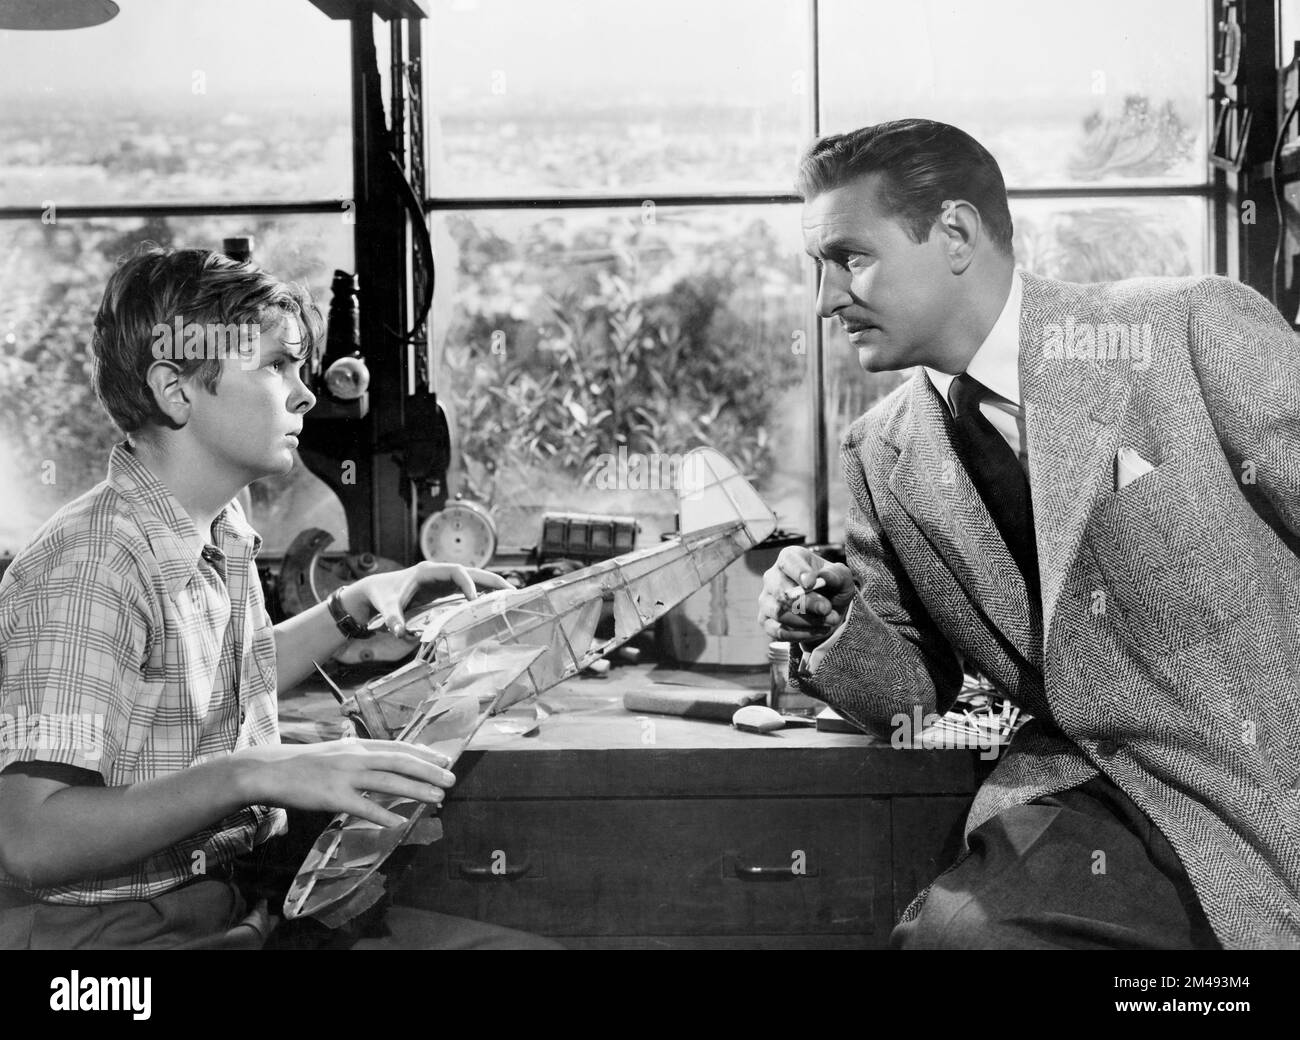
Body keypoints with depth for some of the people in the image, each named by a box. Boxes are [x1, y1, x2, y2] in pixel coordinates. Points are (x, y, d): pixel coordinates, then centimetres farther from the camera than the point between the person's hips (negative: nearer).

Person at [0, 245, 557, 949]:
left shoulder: (222, 533, 7)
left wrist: (355, 606, 13)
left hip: (242, 895, 8)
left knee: (519, 937, -10)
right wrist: (256, 775, -34)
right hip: (112, 924, -8)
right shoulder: (90, 568, -20)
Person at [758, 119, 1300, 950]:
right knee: (954, 928, -23)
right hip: (1098, 802, 4)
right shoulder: (885, 456, 5)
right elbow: (912, 693, 12)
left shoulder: (1200, 329, -10)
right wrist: (832, 626, -9)